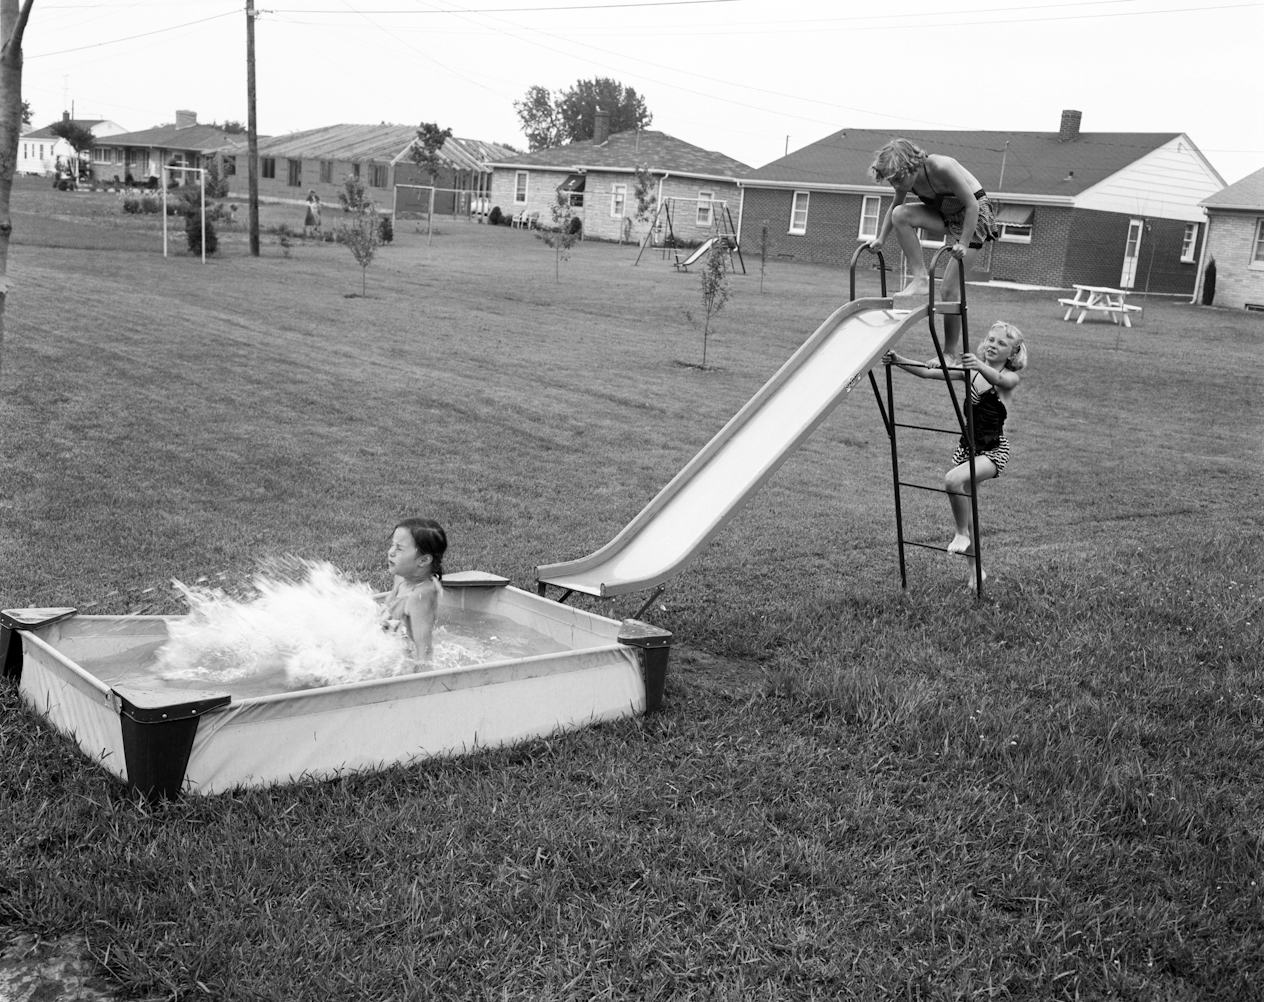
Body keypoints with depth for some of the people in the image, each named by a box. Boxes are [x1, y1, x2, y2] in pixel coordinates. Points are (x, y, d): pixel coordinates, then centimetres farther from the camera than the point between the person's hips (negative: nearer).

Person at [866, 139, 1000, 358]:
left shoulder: (942, 168, -33)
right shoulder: (906, 177, -12)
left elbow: (972, 205, -28)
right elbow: (895, 206, 7)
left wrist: (963, 244, -30)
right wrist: (881, 238, -1)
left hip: (974, 215, -7)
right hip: (945, 215, 7)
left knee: (950, 289, -10)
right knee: (900, 215, -20)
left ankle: (950, 353, 2)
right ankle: (921, 279, -15)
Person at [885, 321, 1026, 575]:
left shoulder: (1010, 378, -8)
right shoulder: (971, 371, 4)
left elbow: (997, 379, -34)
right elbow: (928, 372, -6)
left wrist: (980, 366, -55)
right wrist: (899, 361, -22)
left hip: (993, 451, -6)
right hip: (966, 446, 6)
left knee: (953, 479, -32)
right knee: (963, 511, 10)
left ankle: (962, 534, -11)